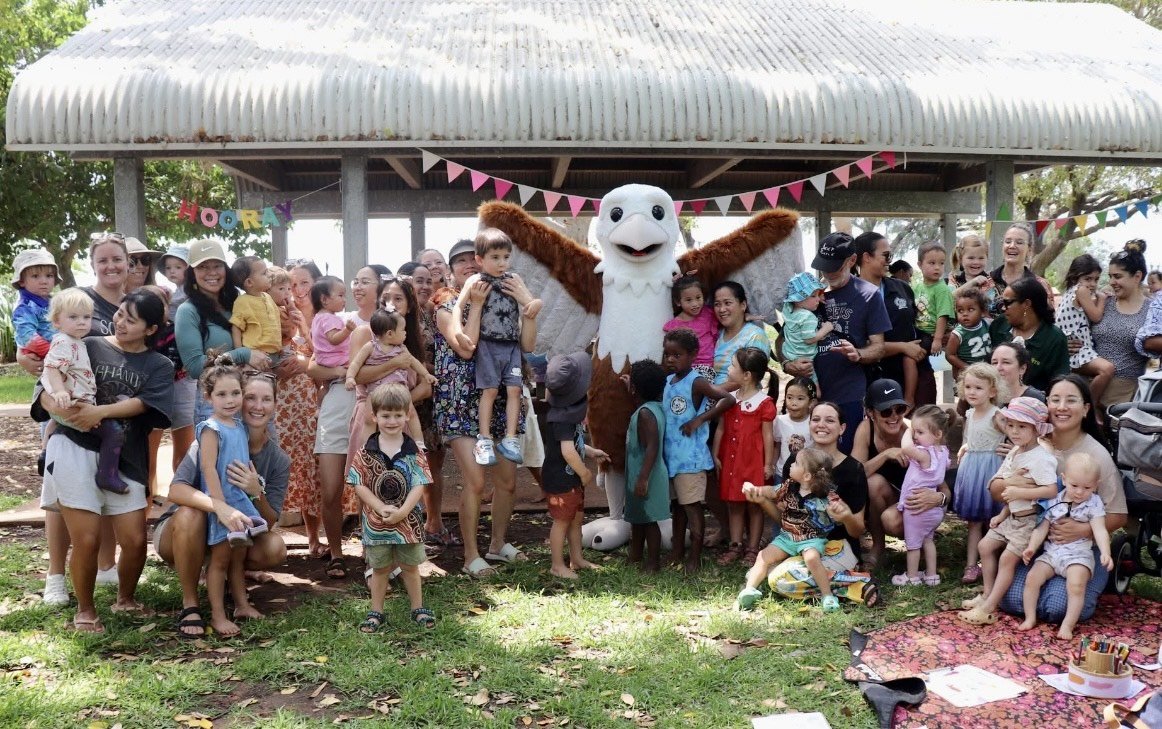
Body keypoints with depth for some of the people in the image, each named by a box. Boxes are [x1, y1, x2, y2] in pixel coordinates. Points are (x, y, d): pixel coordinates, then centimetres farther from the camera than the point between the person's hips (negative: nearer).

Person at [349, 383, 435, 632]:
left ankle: (418, 608, 28)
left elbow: (419, 485, -9)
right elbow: (359, 485, -8)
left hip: (408, 520, 0)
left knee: (410, 566, 14)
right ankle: (376, 612, 26)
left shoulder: (414, 452, -6)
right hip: (375, 520, 0)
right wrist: (382, 508, -18)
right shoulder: (366, 452, -6)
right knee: (380, 569, 14)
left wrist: (402, 511, -20)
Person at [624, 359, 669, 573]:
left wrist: (643, 478, -27)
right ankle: (635, 557, 33)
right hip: (639, 474, 9)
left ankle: (653, 563, 11)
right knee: (637, 517, 20)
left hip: (646, 476, -9)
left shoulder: (645, 413, -21)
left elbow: (652, 447, -26)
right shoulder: (656, 407, 5)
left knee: (648, 519, 1)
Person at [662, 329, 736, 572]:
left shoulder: (696, 383, -14)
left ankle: (695, 557, 9)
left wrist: (699, 419, -23)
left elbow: (729, 399, -22)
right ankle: (677, 552, 29)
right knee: (677, 504, 17)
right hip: (671, 455, 8)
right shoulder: (667, 381, 9)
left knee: (691, 505, 0)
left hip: (690, 457, -8)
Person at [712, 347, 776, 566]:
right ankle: (735, 546, 21)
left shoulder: (764, 402, -10)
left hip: (753, 462, -5)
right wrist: (715, 455, 6)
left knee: (754, 505, 6)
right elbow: (720, 429, 9)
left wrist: (768, 464, -8)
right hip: (731, 461, 5)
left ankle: (752, 549, 15)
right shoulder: (729, 398, 6)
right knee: (733, 504, 12)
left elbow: (768, 435, -8)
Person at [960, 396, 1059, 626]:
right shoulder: (1014, 453, 8)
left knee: (1007, 558, -10)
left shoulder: (1040, 458, -20)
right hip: (1012, 516, 9)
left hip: (1030, 520, -9)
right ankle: (988, 594, 22)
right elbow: (994, 484, 9)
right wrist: (1008, 482, -10)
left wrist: (1018, 491, -29)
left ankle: (988, 609, -7)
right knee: (986, 545, 12)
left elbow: (1052, 490, -30)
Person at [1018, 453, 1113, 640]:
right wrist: (1032, 547, -11)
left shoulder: (1094, 503, -3)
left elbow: (1100, 530, -14)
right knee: (1032, 578, -13)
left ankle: (1068, 625, -18)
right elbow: (1042, 527, 4)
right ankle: (1030, 618, -1)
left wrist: (1105, 553, -31)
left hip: (1078, 555, -3)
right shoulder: (1054, 501, 4)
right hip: (1051, 552, 4)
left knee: (1076, 585, -27)